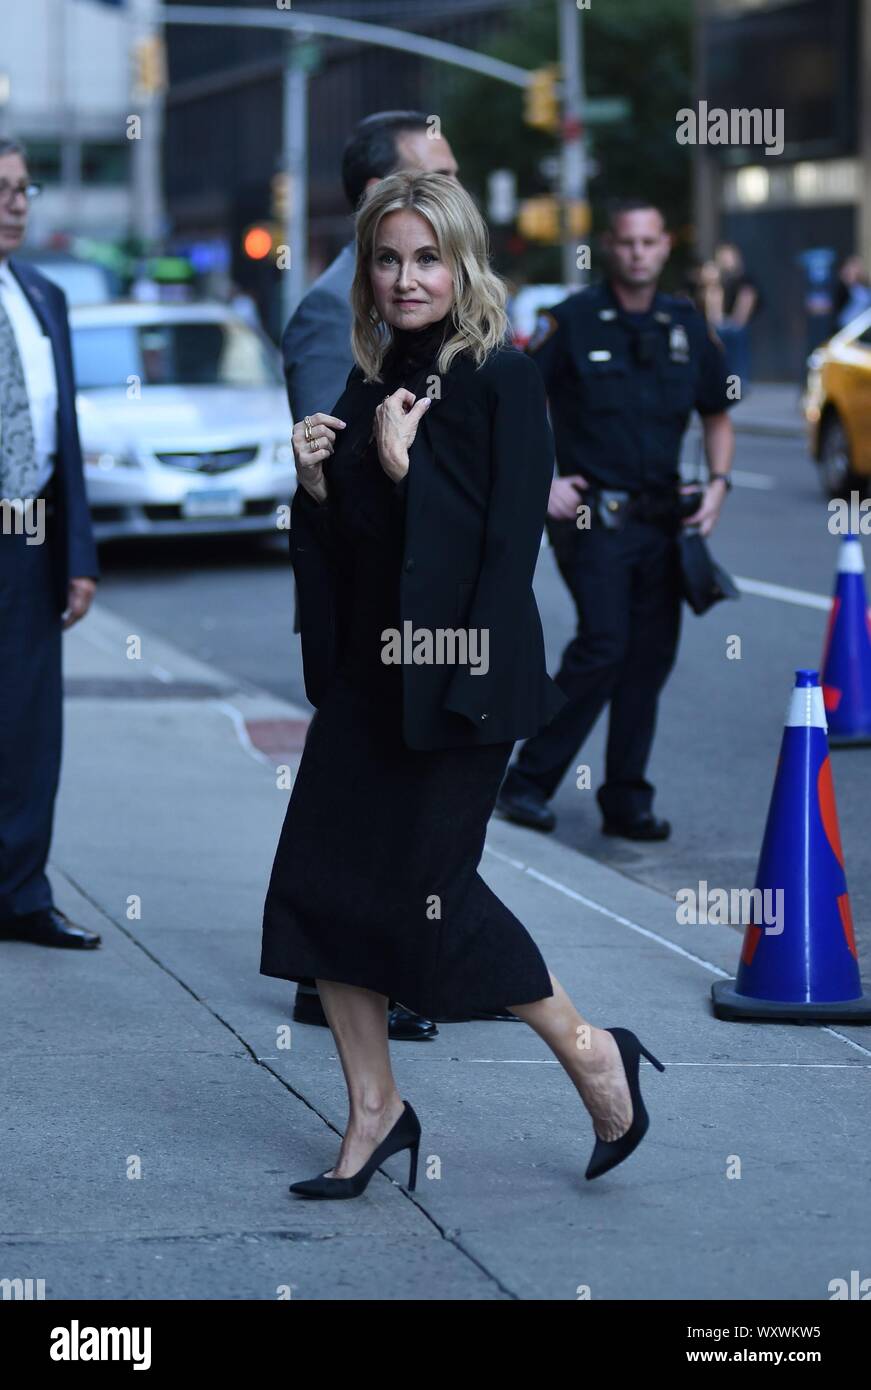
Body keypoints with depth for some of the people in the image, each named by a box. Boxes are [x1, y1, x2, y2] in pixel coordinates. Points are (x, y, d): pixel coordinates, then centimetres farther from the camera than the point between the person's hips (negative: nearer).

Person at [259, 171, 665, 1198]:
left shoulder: (502, 379, -9)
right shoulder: (373, 382, 11)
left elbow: (511, 538, -15)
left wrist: (407, 468, -20)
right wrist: (316, 481, -2)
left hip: (456, 677, -7)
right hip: (364, 672, 7)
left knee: (426, 888, -4)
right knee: (315, 883, 3)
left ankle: (591, 1055, 16)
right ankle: (374, 1112, 15)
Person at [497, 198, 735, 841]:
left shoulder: (687, 326, 10)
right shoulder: (574, 321, -3)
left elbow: (717, 416, 21)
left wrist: (718, 484, 6)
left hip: (661, 519, 5)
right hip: (593, 515, -5)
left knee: (651, 655, 4)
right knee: (602, 646, -15)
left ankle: (627, 801, 12)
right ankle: (529, 782, -4)